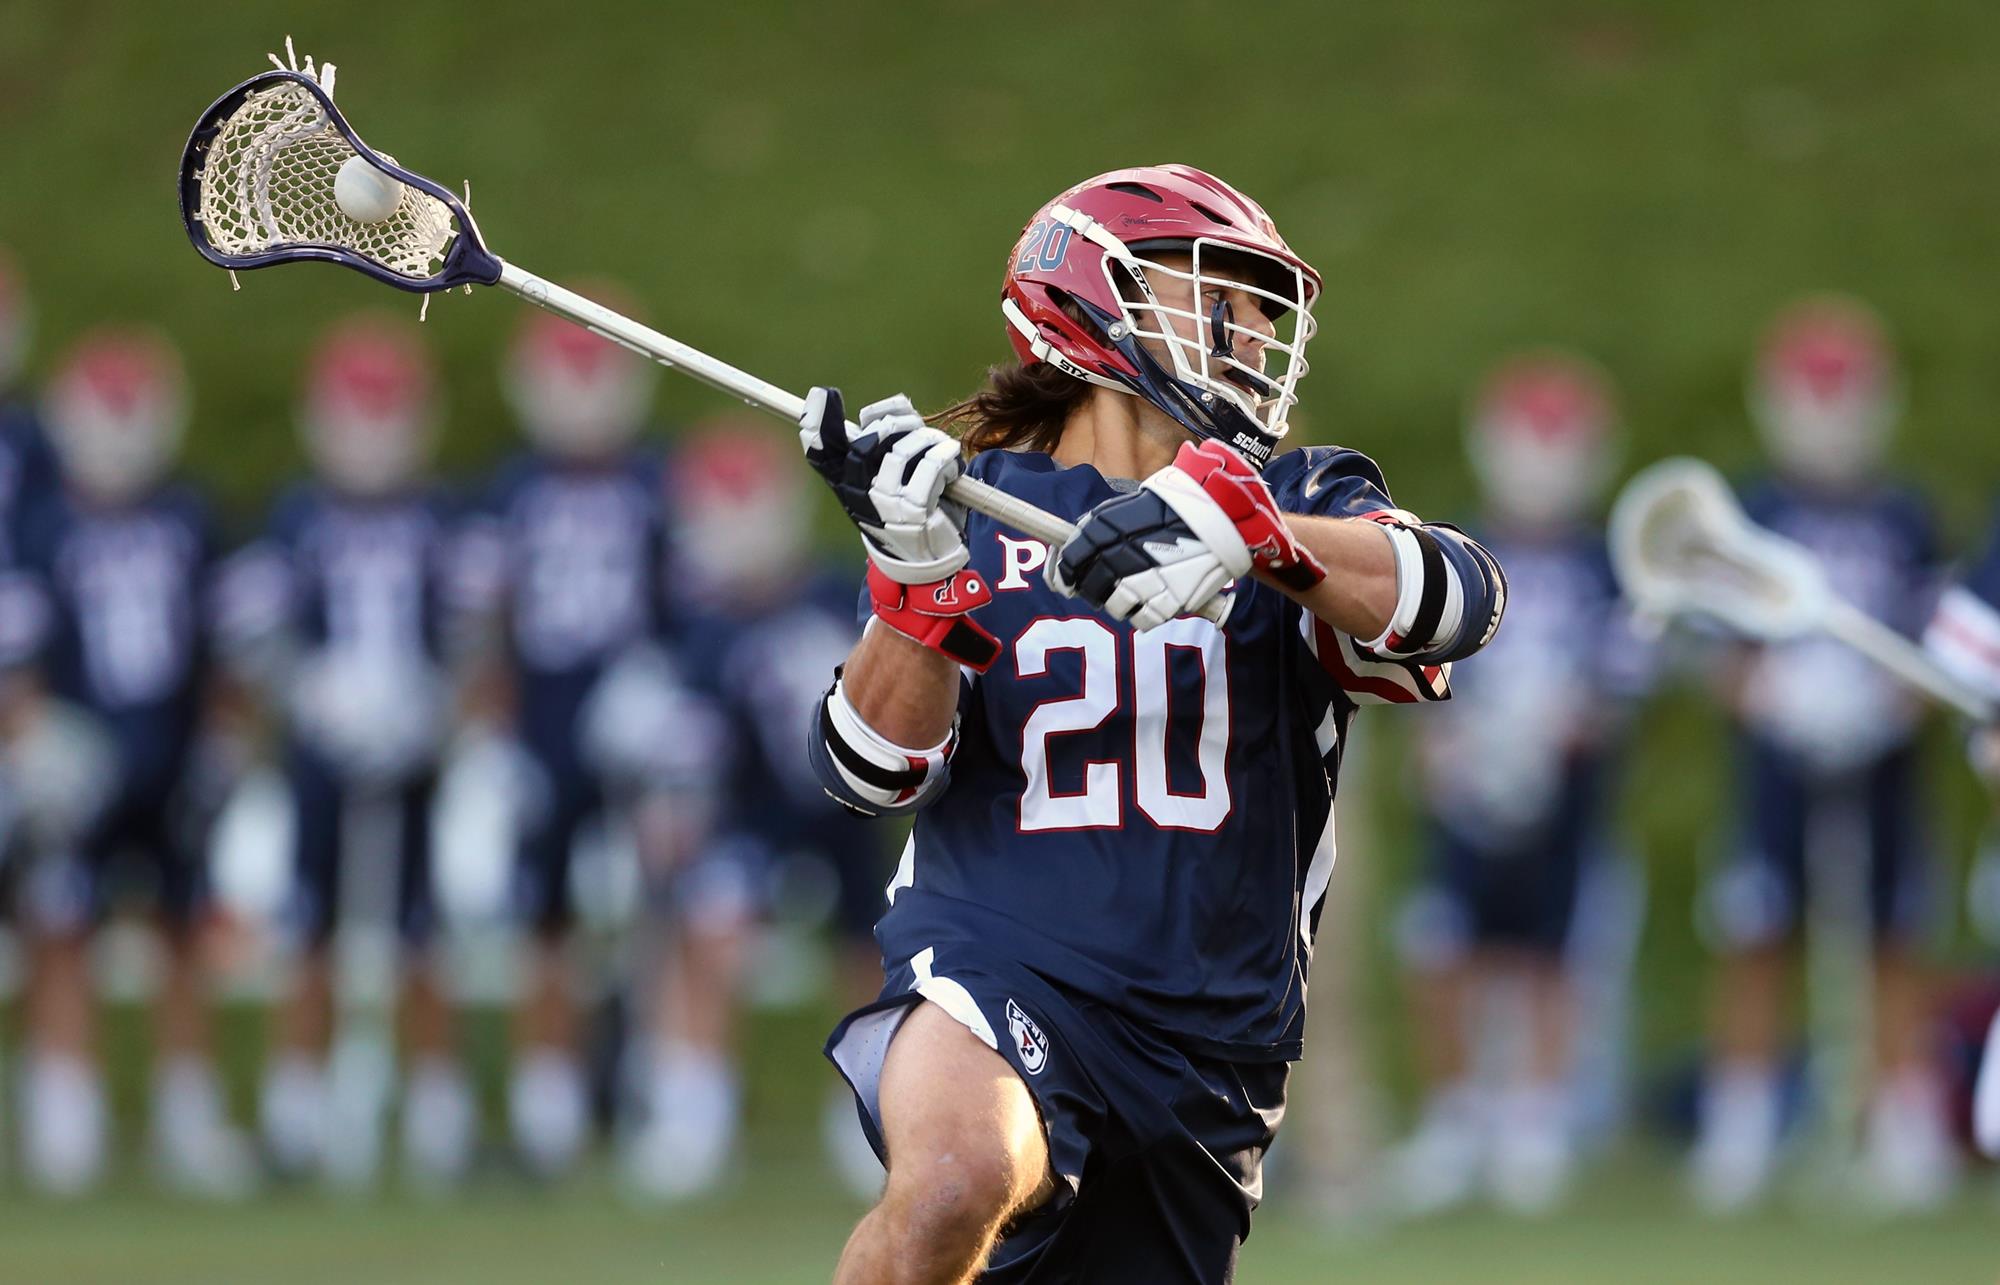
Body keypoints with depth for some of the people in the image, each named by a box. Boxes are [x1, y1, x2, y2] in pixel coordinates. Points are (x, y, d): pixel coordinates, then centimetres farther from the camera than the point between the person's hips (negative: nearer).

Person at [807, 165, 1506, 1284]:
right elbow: (876, 771, -1)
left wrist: (1245, 524, -30)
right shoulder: (972, 508, 10)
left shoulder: (1294, 505, 10)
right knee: (956, 1183, -35)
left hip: (1211, 1045, 4)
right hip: (996, 974, -3)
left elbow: (1458, 601, -13)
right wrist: (916, 573, -19)